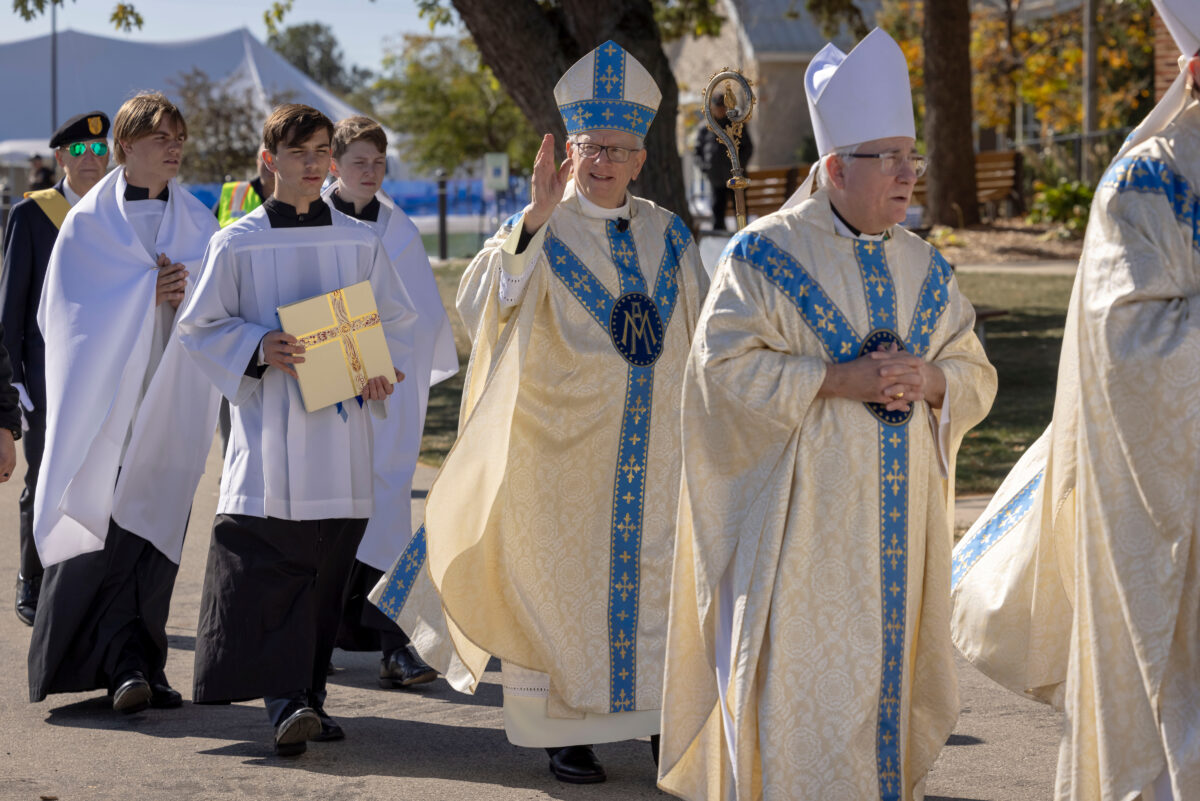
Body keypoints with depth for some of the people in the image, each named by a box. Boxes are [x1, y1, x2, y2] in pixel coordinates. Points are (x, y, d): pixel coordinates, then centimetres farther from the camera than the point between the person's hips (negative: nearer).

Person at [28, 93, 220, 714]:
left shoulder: (199, 224, 12)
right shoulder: (87, 224, 3)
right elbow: (66, 309, -2)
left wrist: (186, 290, -13)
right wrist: (147, 294, -11)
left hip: (171, 404, 3)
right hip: (104, 400, -3)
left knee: (155, 536, 0)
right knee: (103, 534, -11)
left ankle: (134, 668, 7)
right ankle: (130, 666, -10)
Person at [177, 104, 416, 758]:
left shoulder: (360, 242, 9)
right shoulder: (237, 244, 1)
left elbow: (396, 318, 17)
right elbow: (202, 325, 4)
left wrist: (384, 369, -1)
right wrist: (259, 348, -13)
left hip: (340, 426, 3)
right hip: (269, 427, -3)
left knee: (326, 569, 5)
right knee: (270, 563, -13)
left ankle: (311, 694, 13)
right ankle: (284, 701, -18)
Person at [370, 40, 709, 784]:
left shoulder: (669, 235, 8)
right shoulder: (538, 233, -4)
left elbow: (703, 336, 17)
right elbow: (483, 301, -23)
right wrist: (536, 218, -33)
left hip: (657, 446, 3)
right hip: (564, 445, -3)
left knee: (657, 576, 5)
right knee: (558, 578, 2)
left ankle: (661, 716, 14)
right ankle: (563, 729, 11)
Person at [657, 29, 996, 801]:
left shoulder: (925, 267, 12)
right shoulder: (767, 254, -4)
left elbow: (976, 375, 13)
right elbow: (725, 366, -12)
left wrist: (928, 380, -11)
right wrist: (839, 379, -20)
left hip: (901, 508, 5)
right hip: (801, 516, -5)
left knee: (890, 660, 8)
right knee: (802, 674, -7)